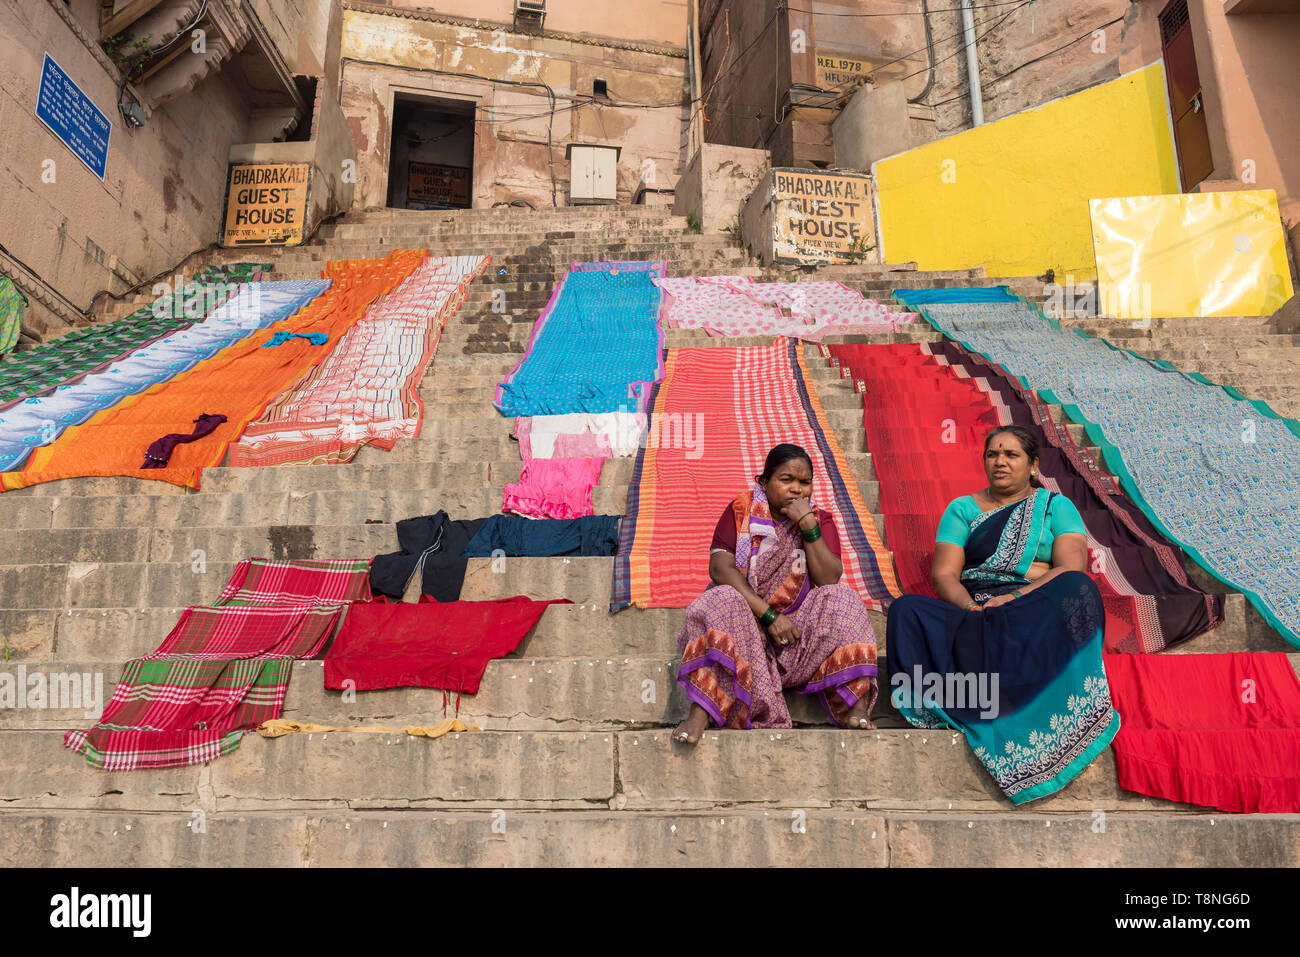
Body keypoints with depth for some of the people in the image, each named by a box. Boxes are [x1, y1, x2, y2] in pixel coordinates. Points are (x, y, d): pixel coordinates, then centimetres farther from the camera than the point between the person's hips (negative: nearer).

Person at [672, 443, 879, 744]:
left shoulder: (820, 520, 7)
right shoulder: (741, 511, 3)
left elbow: (829, 580, -8)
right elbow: (720, 568, -12)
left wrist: (808, 526, -17)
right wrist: (769, 616, -20)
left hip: (798, 626, 2)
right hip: (746, 618, -1)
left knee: (841, 600, -22)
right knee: (722, 601, -31)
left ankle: (855, 710, -30)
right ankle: (700, 714, -42)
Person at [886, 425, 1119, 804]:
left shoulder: (1056, 506, 15)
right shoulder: (962, 508, 18)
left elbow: (1072, 568, -2)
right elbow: (944, 575, 6)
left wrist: (1014, 599, -17)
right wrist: (972, 609, -16)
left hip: (1042, 613, -1)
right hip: (971, 613, 1)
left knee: (1077, 591, -34)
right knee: (907, 610, -27)